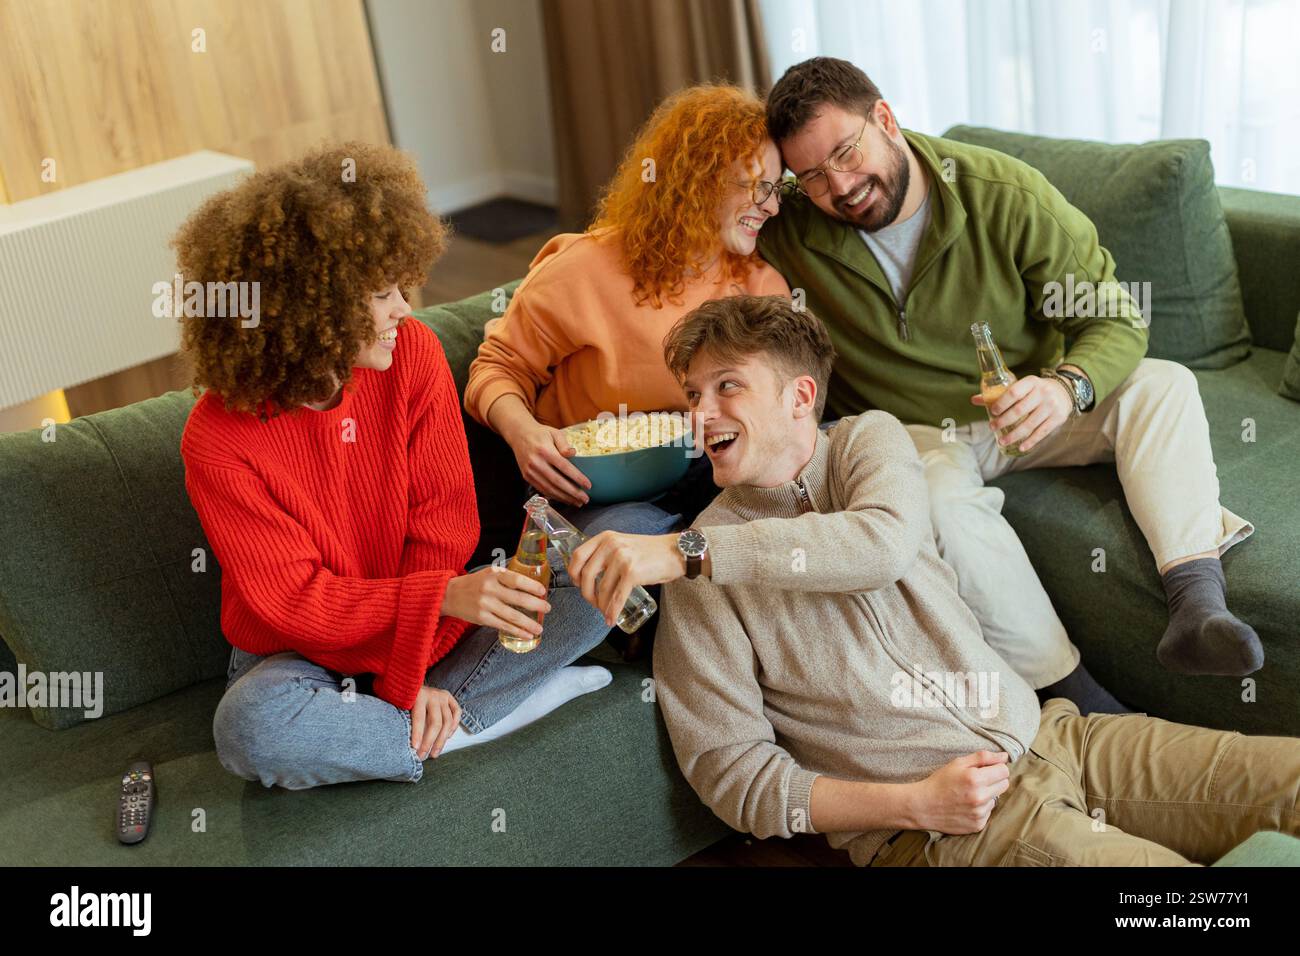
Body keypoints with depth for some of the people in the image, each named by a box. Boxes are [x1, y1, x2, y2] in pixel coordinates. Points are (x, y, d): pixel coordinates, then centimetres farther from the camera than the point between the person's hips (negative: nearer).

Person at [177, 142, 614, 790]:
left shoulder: (413, 354, -12)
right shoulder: (218, 440, -20)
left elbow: (442, 524, -11)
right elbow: (293, 601, -21)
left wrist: (408, 678, -21)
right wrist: (445, 596, -36)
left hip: (430, 636, 3)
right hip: (301, 657, -2)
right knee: (250, 726, -37)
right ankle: (469, 726, -17)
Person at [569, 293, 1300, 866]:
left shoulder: (869, 438, 8)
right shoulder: (703, 570, 1)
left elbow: (884, 544, -16)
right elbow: (731, 772, -3)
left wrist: (687, 550, -23)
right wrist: (913, 804, -14)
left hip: (1046, 735, 4)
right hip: (938, 827, -4)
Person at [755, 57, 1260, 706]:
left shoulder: (1008, 195, -16)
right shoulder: (786, 235, -15)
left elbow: (1116, 318, -13)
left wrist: (1067, 386, -38)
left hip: (1025, 408, 2)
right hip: (912, 435, -2)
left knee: (1162, 384, -21)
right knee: (940, 498, -36)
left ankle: (1196, 601, -38)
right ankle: (1071, 692, -29)